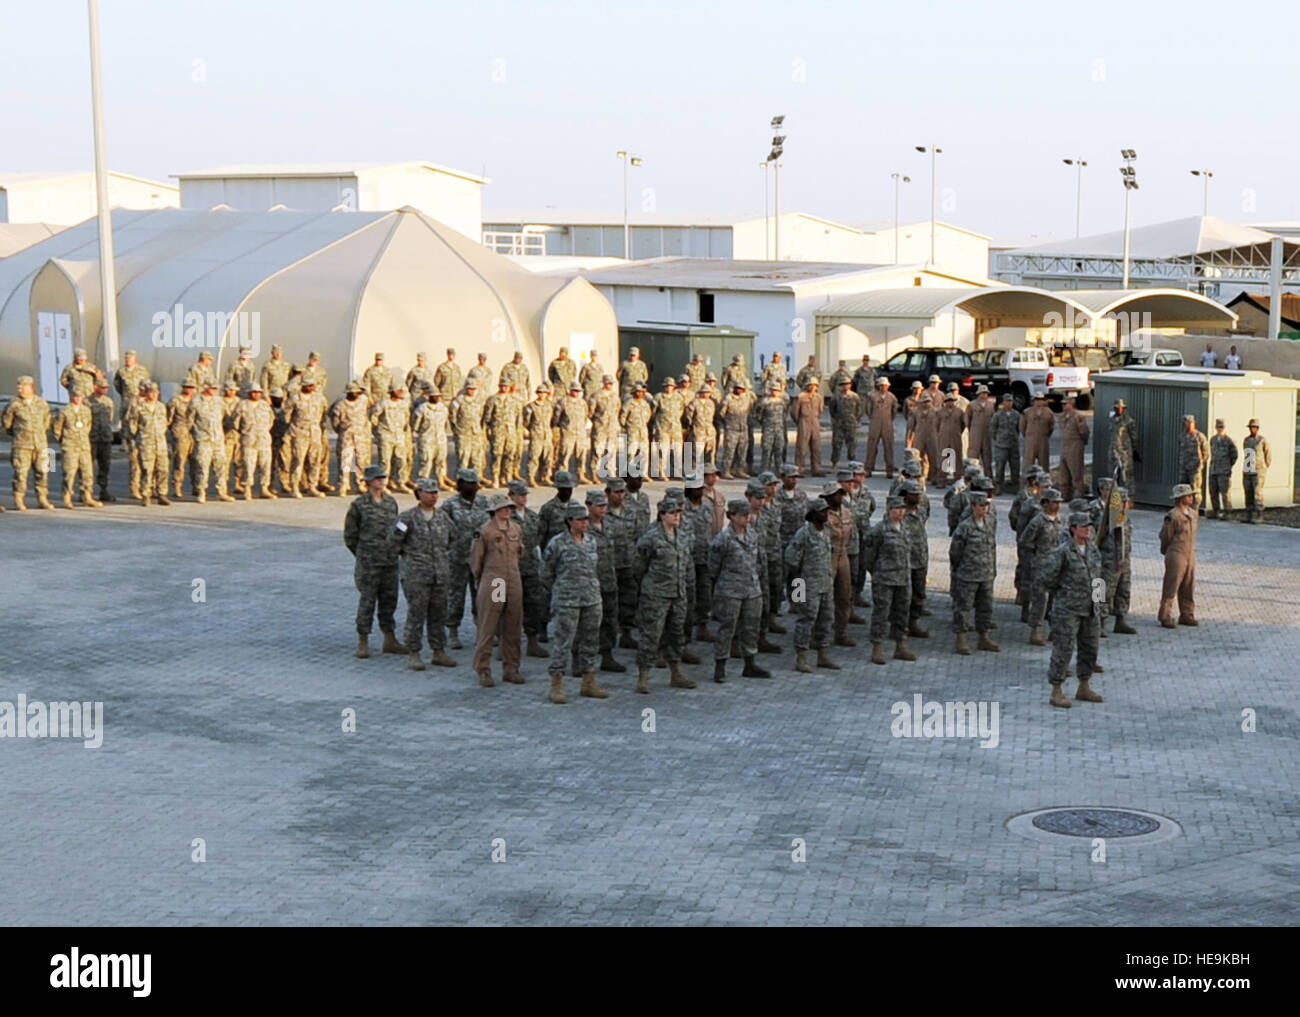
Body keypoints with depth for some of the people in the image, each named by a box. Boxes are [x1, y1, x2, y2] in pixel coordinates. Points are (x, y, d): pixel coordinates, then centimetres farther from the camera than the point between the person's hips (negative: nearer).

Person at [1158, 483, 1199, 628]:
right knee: (1171, 588, -3)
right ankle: (1165, 617, 3)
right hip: (1176, 555, -7)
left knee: (1188, 588, 10)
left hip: (1190, 555, 7)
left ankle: (1187, 615, 18)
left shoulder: (1192, 514, 10)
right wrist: (1166, 551, 8)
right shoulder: (1173, 516, -14)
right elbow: (1165, 536, -6)